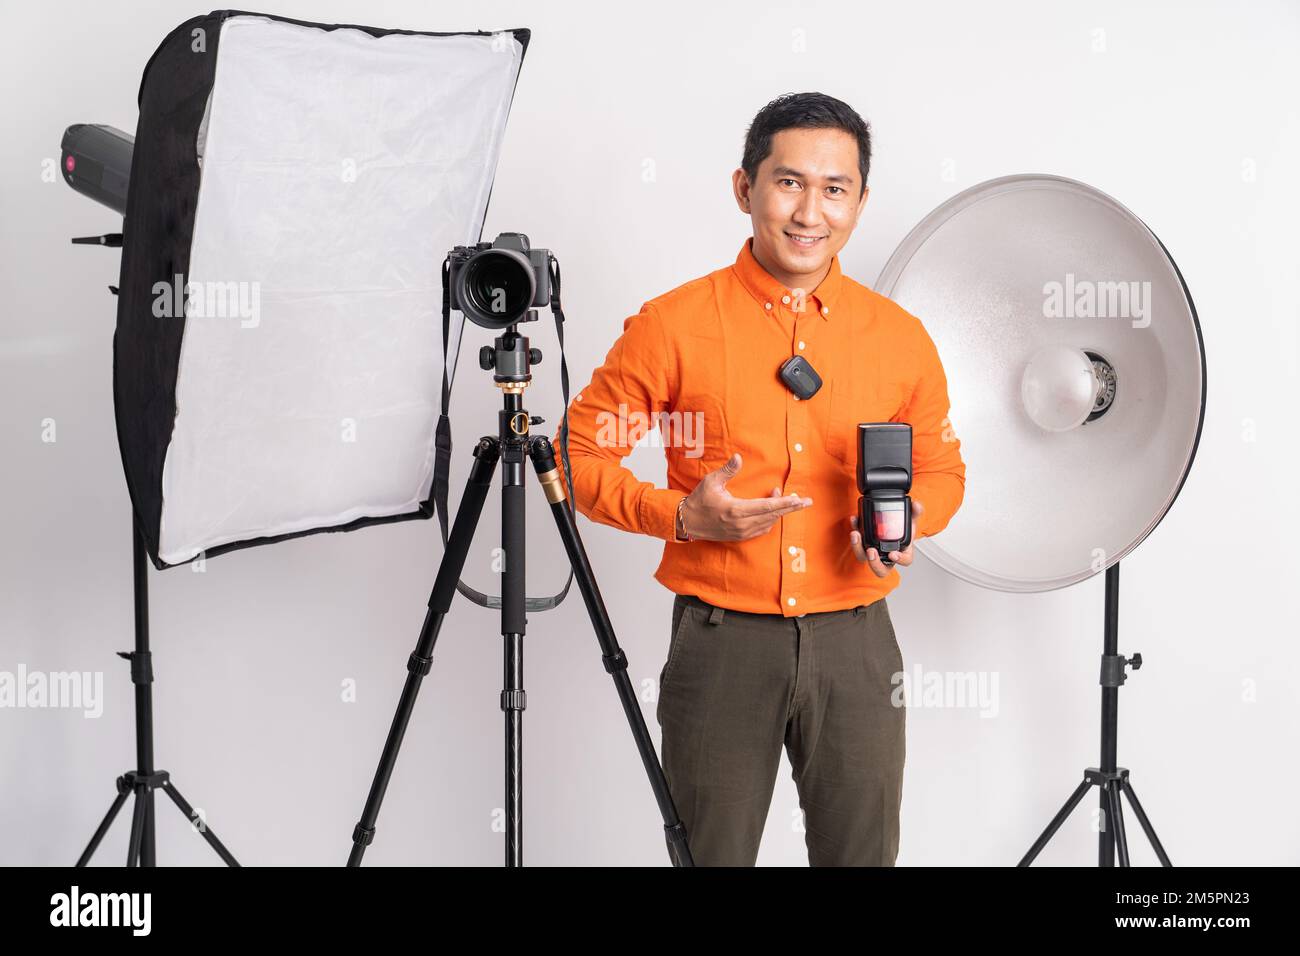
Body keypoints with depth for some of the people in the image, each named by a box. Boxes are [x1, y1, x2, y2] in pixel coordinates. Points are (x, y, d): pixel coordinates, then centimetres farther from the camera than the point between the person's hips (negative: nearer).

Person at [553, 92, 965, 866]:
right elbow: (581, 456, 0)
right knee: (712, 852, 11)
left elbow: (942, 471, 15)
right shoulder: (673, 326, -5)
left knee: (863, 852, 12)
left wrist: (907, 521, -7)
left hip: (855, 640, 2)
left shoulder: (901, 338, 4)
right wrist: (683, 516, -16)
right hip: (722, 639, -2)